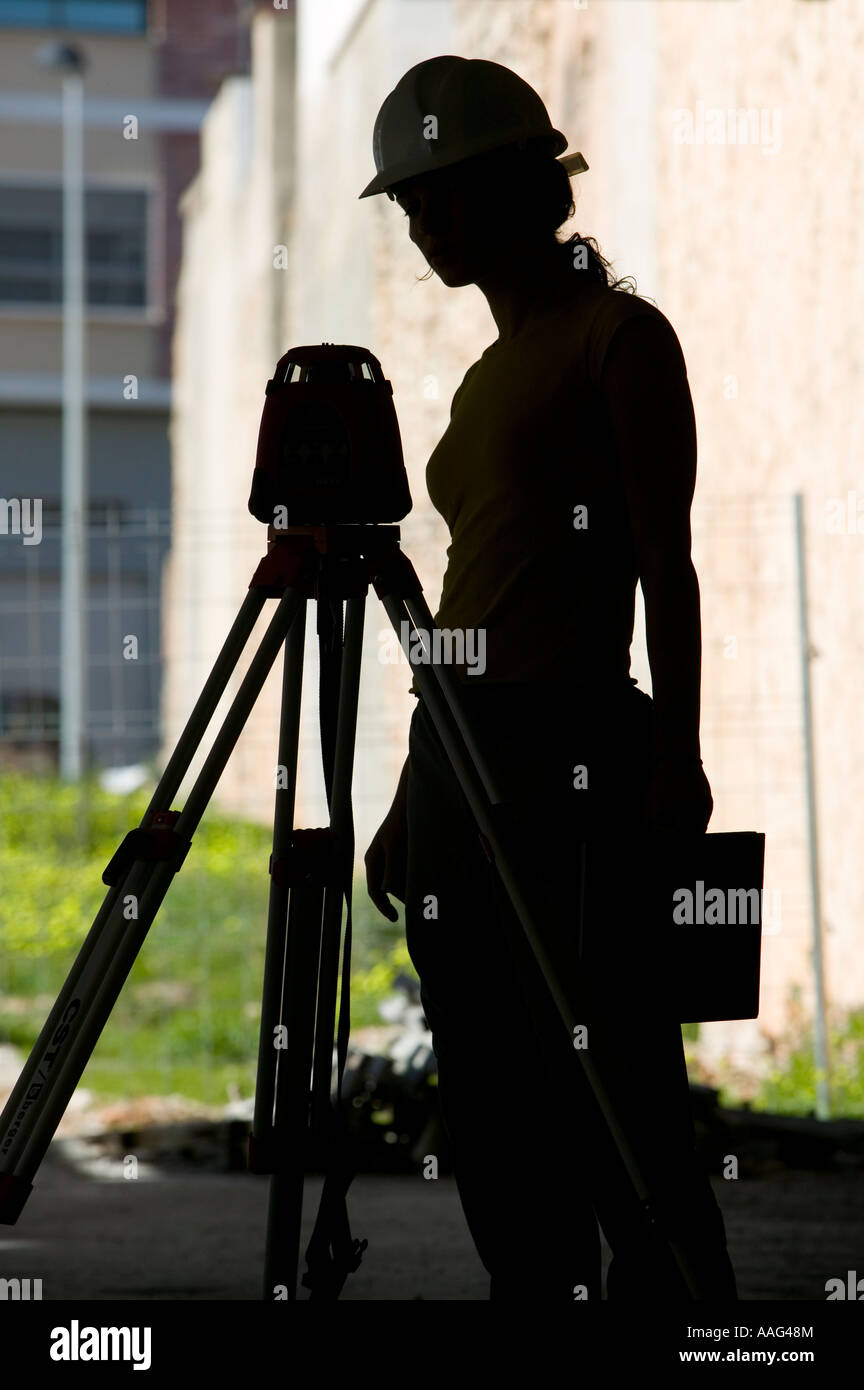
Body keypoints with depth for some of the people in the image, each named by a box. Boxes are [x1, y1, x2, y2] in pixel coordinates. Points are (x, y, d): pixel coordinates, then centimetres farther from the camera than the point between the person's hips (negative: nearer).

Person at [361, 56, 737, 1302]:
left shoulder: (622, 337, -2)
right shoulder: (489, 376, 20)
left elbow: (665, 566, -9)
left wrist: (674, 764, -17)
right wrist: (414, 805, 20)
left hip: (575, 745, -8)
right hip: (458, 755, 8)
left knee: (615, 1109, -11)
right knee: (493, 1116, 6)